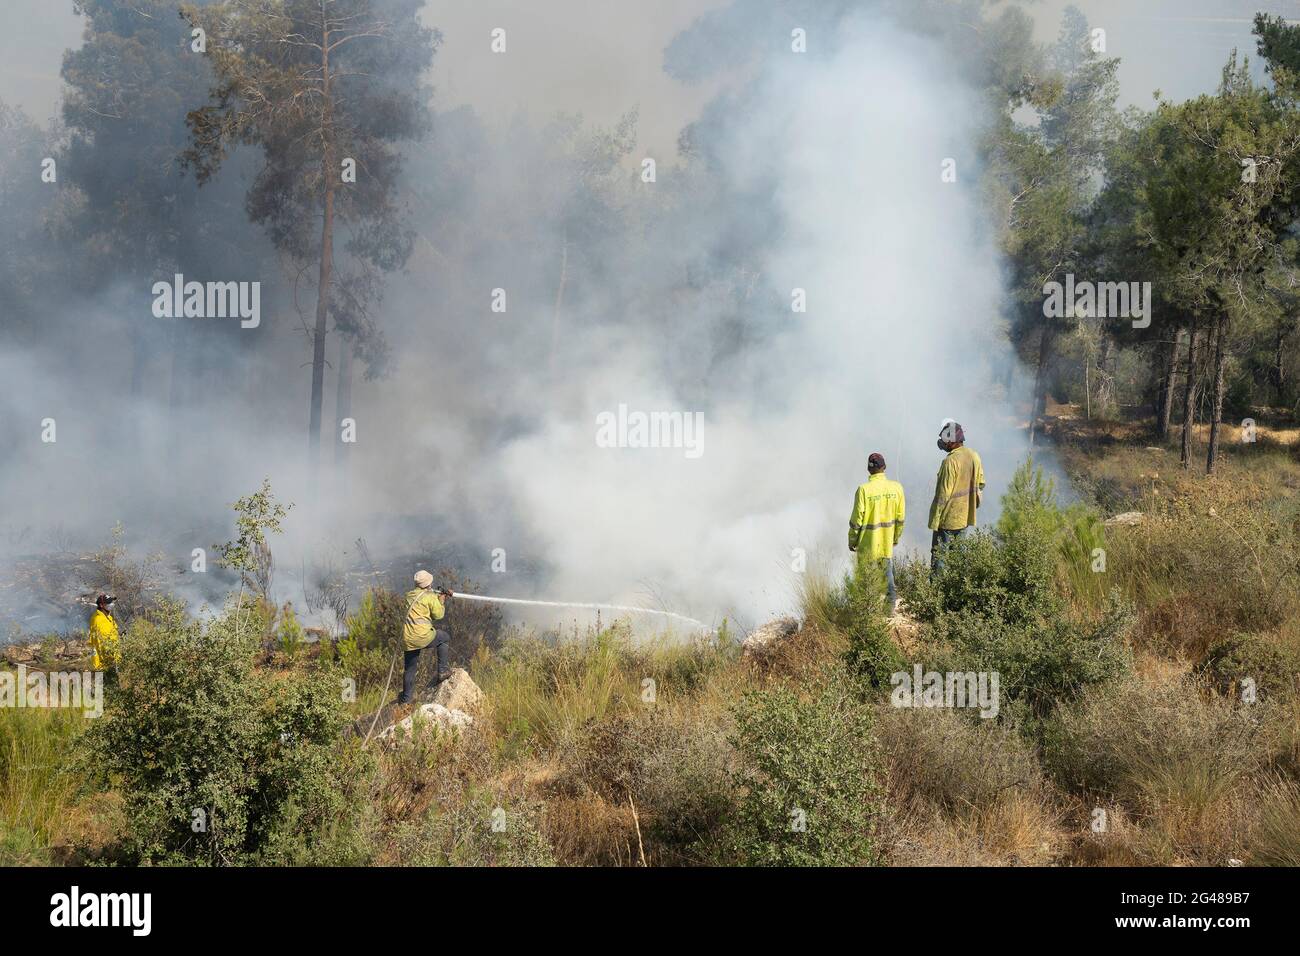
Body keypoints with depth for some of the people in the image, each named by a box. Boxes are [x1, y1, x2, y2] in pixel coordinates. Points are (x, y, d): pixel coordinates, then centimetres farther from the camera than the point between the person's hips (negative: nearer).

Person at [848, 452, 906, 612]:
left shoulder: (864, 490, -19)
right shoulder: (896, 488, -7)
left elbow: (857, 519, -14)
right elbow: (900, 517, 2)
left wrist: (852, 540, 0)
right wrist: (896, 537, 18)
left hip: (868, 544, -4)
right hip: (887, 543, 4)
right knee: (887, 572, 19)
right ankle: (892, 604, 21)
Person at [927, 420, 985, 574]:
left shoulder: (951, 461, -22)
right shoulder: (974, 456, 2)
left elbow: (943, 494, -20)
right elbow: (980, 484, 12)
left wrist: (935, 520, -15)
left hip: (948, 518, -8)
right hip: (966, 516, 8)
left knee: (939, 554, -1)